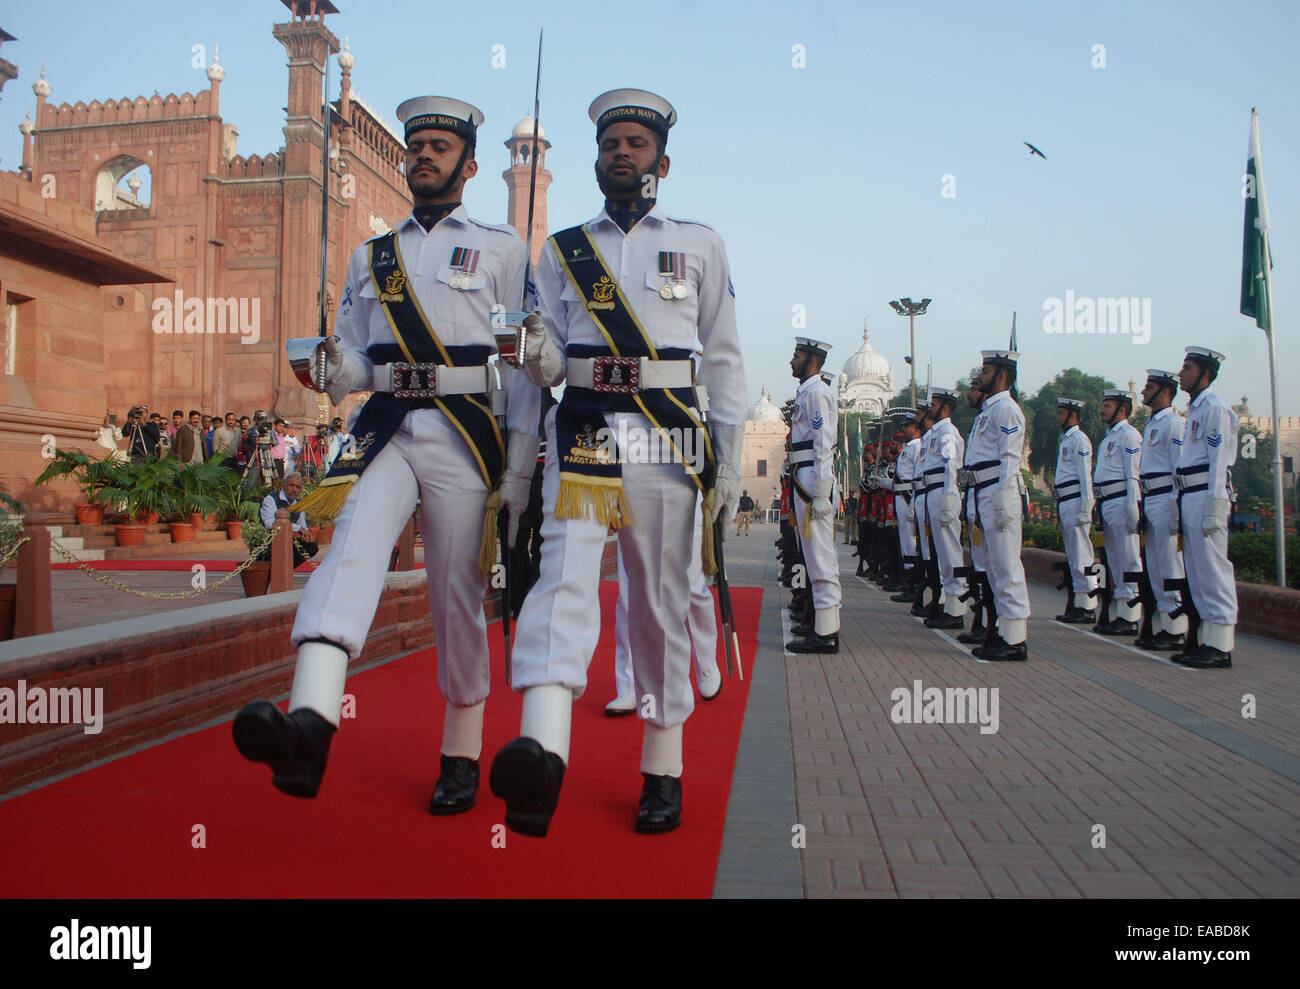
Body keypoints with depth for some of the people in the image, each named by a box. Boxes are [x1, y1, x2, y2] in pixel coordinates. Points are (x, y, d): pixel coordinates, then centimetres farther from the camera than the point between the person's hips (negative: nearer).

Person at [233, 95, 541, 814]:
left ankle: (461, 755, 15)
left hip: (465, 438, -2)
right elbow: (356, 367, 20)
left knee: (457, 597, 1)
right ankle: (309, 721, -42)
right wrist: (333, 367, -6)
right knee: (353, 546, -24)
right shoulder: (369, 257, 19)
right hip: (385, 431, 3)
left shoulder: (501, 250, 9)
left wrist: (519, 473, -3)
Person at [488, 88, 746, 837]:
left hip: (668, 438, 0)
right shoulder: (562, 250, 15)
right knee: (564, 575, -21)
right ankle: (542, 750, -35)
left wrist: (730, 466, 1)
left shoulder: (700, 245, 12)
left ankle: (663, 770, 14)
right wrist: (537, 357, -13)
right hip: (583, 431, 1)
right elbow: (550, 359, 13)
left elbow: (724, 360, 9)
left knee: (662, 604, 3)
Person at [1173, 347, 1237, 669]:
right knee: (1197, 572, 11)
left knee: (1213, 570, -8)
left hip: (1206, 496, -10)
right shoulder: (1195, 408, 20)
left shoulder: (1215, 407, -9)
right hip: (1190, 497, 10)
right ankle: (1208, 641, 16)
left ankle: (1220, 647, -5)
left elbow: (1219, 461, -15)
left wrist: (1213, 508, -20)